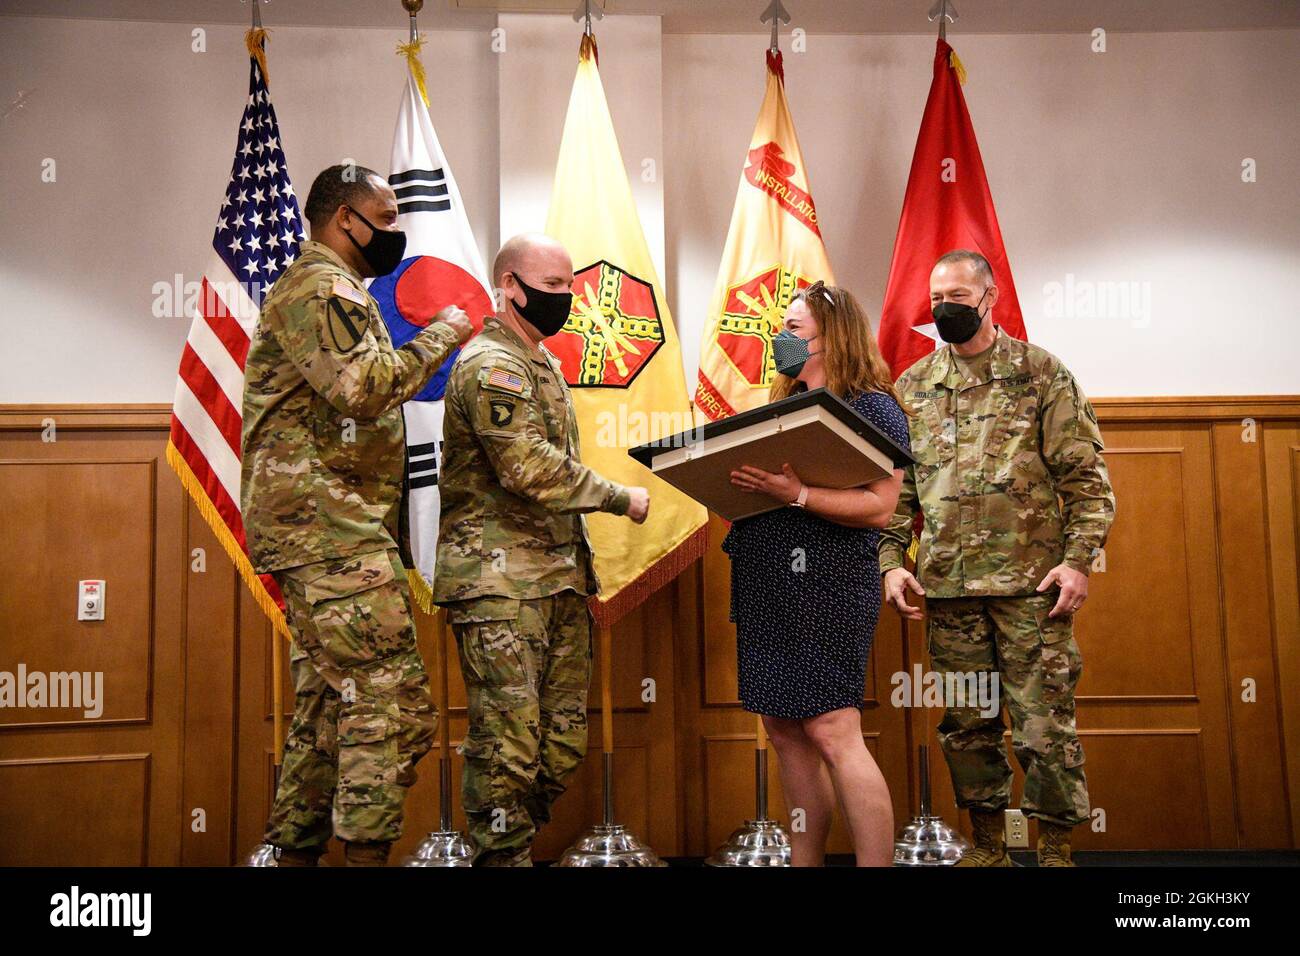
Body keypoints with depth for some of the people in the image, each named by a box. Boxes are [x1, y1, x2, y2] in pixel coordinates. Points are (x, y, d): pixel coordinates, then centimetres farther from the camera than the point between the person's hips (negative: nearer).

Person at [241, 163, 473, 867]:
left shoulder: (325, 287, 28)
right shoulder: (321, 284, -6)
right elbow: (364, 387, -20)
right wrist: (438, 337, -8)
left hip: (316, 528, 11)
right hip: (333, 524, -11)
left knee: (326, 701, 12)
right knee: (391, 701, -13)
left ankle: (296, 848, 19)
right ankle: (366, 851, -11)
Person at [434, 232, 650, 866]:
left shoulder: (543, 365, 21)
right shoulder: (490, 365, -10)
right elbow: (531, 469, -22)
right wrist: (621, 498, -11)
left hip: (559, 576, 9)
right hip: (500, 580, -9)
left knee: (564, 741, 11)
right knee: (509, 740, -7)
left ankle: (511, 846, 23)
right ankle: (504, 855, 6)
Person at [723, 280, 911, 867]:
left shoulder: (873, 407, -5)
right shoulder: (785, 404, 19)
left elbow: (878, 507, -14)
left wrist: (796, 494, -25)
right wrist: (727, 483, 0)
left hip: (828, 583, -8)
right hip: (765, 582, 8)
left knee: (832, 733, -8)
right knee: (785, 731, 11)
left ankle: (875, 861, 2)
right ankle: (804, 859, 22)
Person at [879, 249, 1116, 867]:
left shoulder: (1041, 374, 3)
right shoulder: (912, 387, 11)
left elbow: (1086, 477, 0)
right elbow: (894, 484, 11)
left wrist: (1078, 560, -10)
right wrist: (891, 561, 1)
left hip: (1031, 583, -3)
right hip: (947, 586, 3)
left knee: (1044, 722, 0)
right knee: (966, 724, 10)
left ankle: (1054, 850, 16)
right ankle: (987, 845, 25)